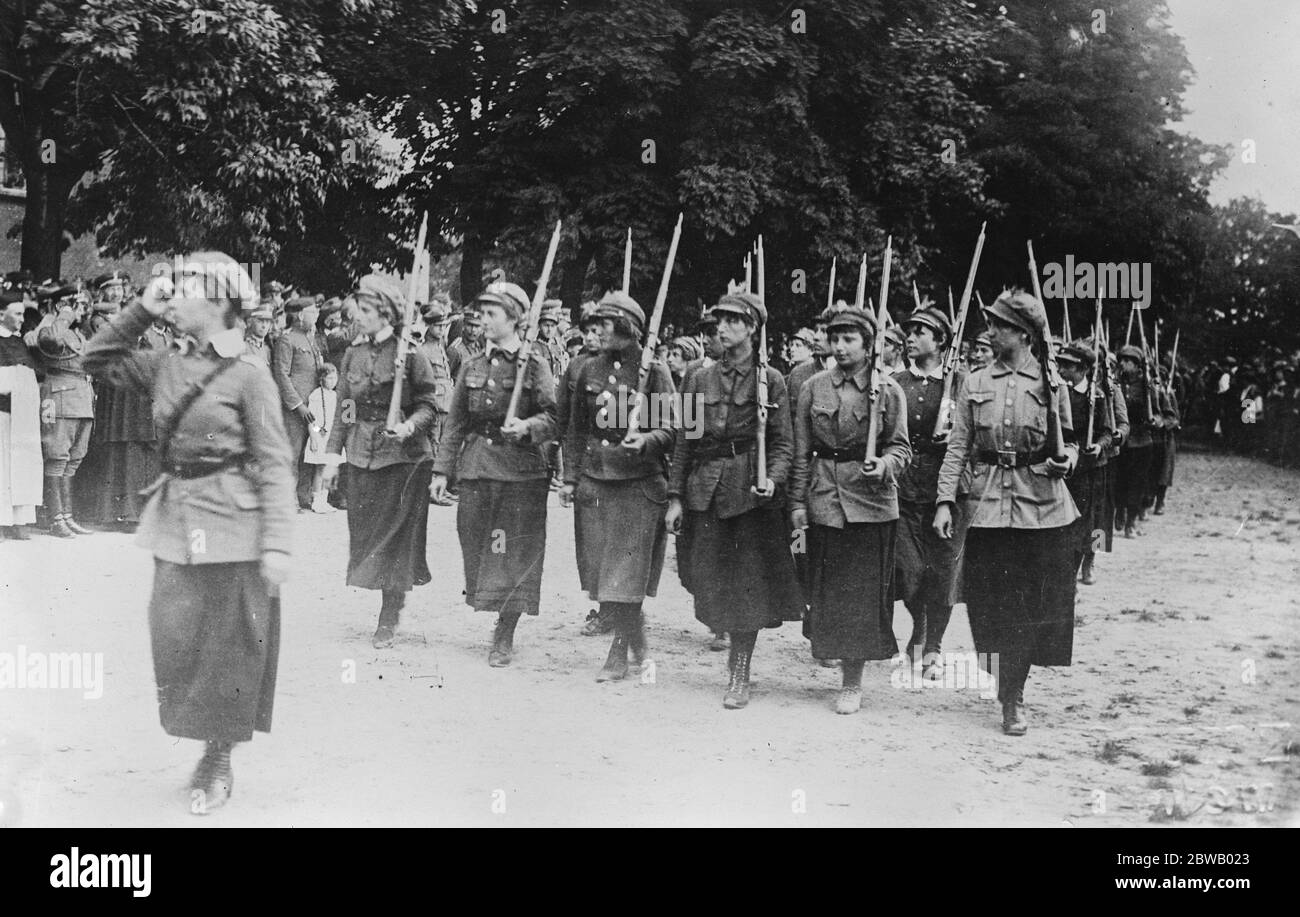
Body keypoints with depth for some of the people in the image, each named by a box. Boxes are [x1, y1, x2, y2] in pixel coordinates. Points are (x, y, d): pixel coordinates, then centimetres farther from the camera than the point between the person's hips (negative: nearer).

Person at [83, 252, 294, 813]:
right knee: (174, 637, 8)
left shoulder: (248, 374, -10)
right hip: (175, 524, 6)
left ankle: (219, 762, 18)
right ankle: (203, 746, 26)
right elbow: (98, 360, 19)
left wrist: (276, 543, -18)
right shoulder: (167, 368, 8)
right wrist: (141, 312, 7)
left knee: (227, 645, 4)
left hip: (230, 529, -6)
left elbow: (274, 465, -12)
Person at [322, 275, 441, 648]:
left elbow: (428, 407, -5)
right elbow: (343, 410, 11)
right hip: (362, 457, 5)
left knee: (394, 533, -2)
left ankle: (389, 618, 5)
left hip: (402, 456, -5)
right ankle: (391, 605, 23)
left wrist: (410, 426, -25)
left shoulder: (411, 356, -8)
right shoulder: (353, 354, 7)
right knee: (366, 530, 7)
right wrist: (332, 456, 7)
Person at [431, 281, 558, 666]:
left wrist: (527, 426, -26)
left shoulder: (534, 363, -1)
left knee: (514, 553, -2)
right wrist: (442, 469, 8)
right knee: (476, 546, 5)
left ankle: (505, 637, 7)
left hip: (521, 471, -4)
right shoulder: (472, 366, 11)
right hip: (475, 467, 4)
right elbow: (455, 422, 13)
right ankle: (497, 616, 22)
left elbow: (553, 416, -7)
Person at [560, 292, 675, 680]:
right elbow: (575, 429, 13)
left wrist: (645, 440, -24)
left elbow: (669, 429, -4)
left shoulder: (654, 371, -3)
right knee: (600, 571, 6)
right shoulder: (590, 369, 9)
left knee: (626, 573, -4)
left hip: (639, 483, -4)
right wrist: (570, 478, 8)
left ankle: (619, 657, 5)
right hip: (593, 480, 5)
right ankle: (637, 643, 23)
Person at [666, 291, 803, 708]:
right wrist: (675, 497, 4)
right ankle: (736, 654, 24)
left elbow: (782, 443, -1)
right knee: (713, 581, 4)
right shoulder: (699, 379, 9)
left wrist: (773, 479, -19)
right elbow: (684, 441, 9)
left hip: (751, 490, -3)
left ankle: (740, 675, 8)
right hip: (706, 490, 3)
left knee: (749, 583, 0)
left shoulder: (770, 381, 0)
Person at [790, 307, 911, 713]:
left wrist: (884, 465, -18)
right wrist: (798, 501, 1)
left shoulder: (889, 391, 0)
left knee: (864, 589, 0)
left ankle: (853, 682, 7)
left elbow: (900, 446, 3)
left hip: (871, 500, -2)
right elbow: (801, 450, 6)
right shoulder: (813, 388, 5)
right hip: (823, 498, 2)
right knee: (826, 586, 5)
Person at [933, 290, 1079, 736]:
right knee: (993, 602, 1)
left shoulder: (1052, 384, 5)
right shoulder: (975, 383, 8)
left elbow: (1068, 442, 12)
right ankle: (1011, 695, 18)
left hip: (1042, 505, -1)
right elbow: (958, 446, 6)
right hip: (989, 504, 1)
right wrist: (944, 500, -3)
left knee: (1030, 603, 0)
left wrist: (1066, 460, -12)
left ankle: (1012, 697, 10)